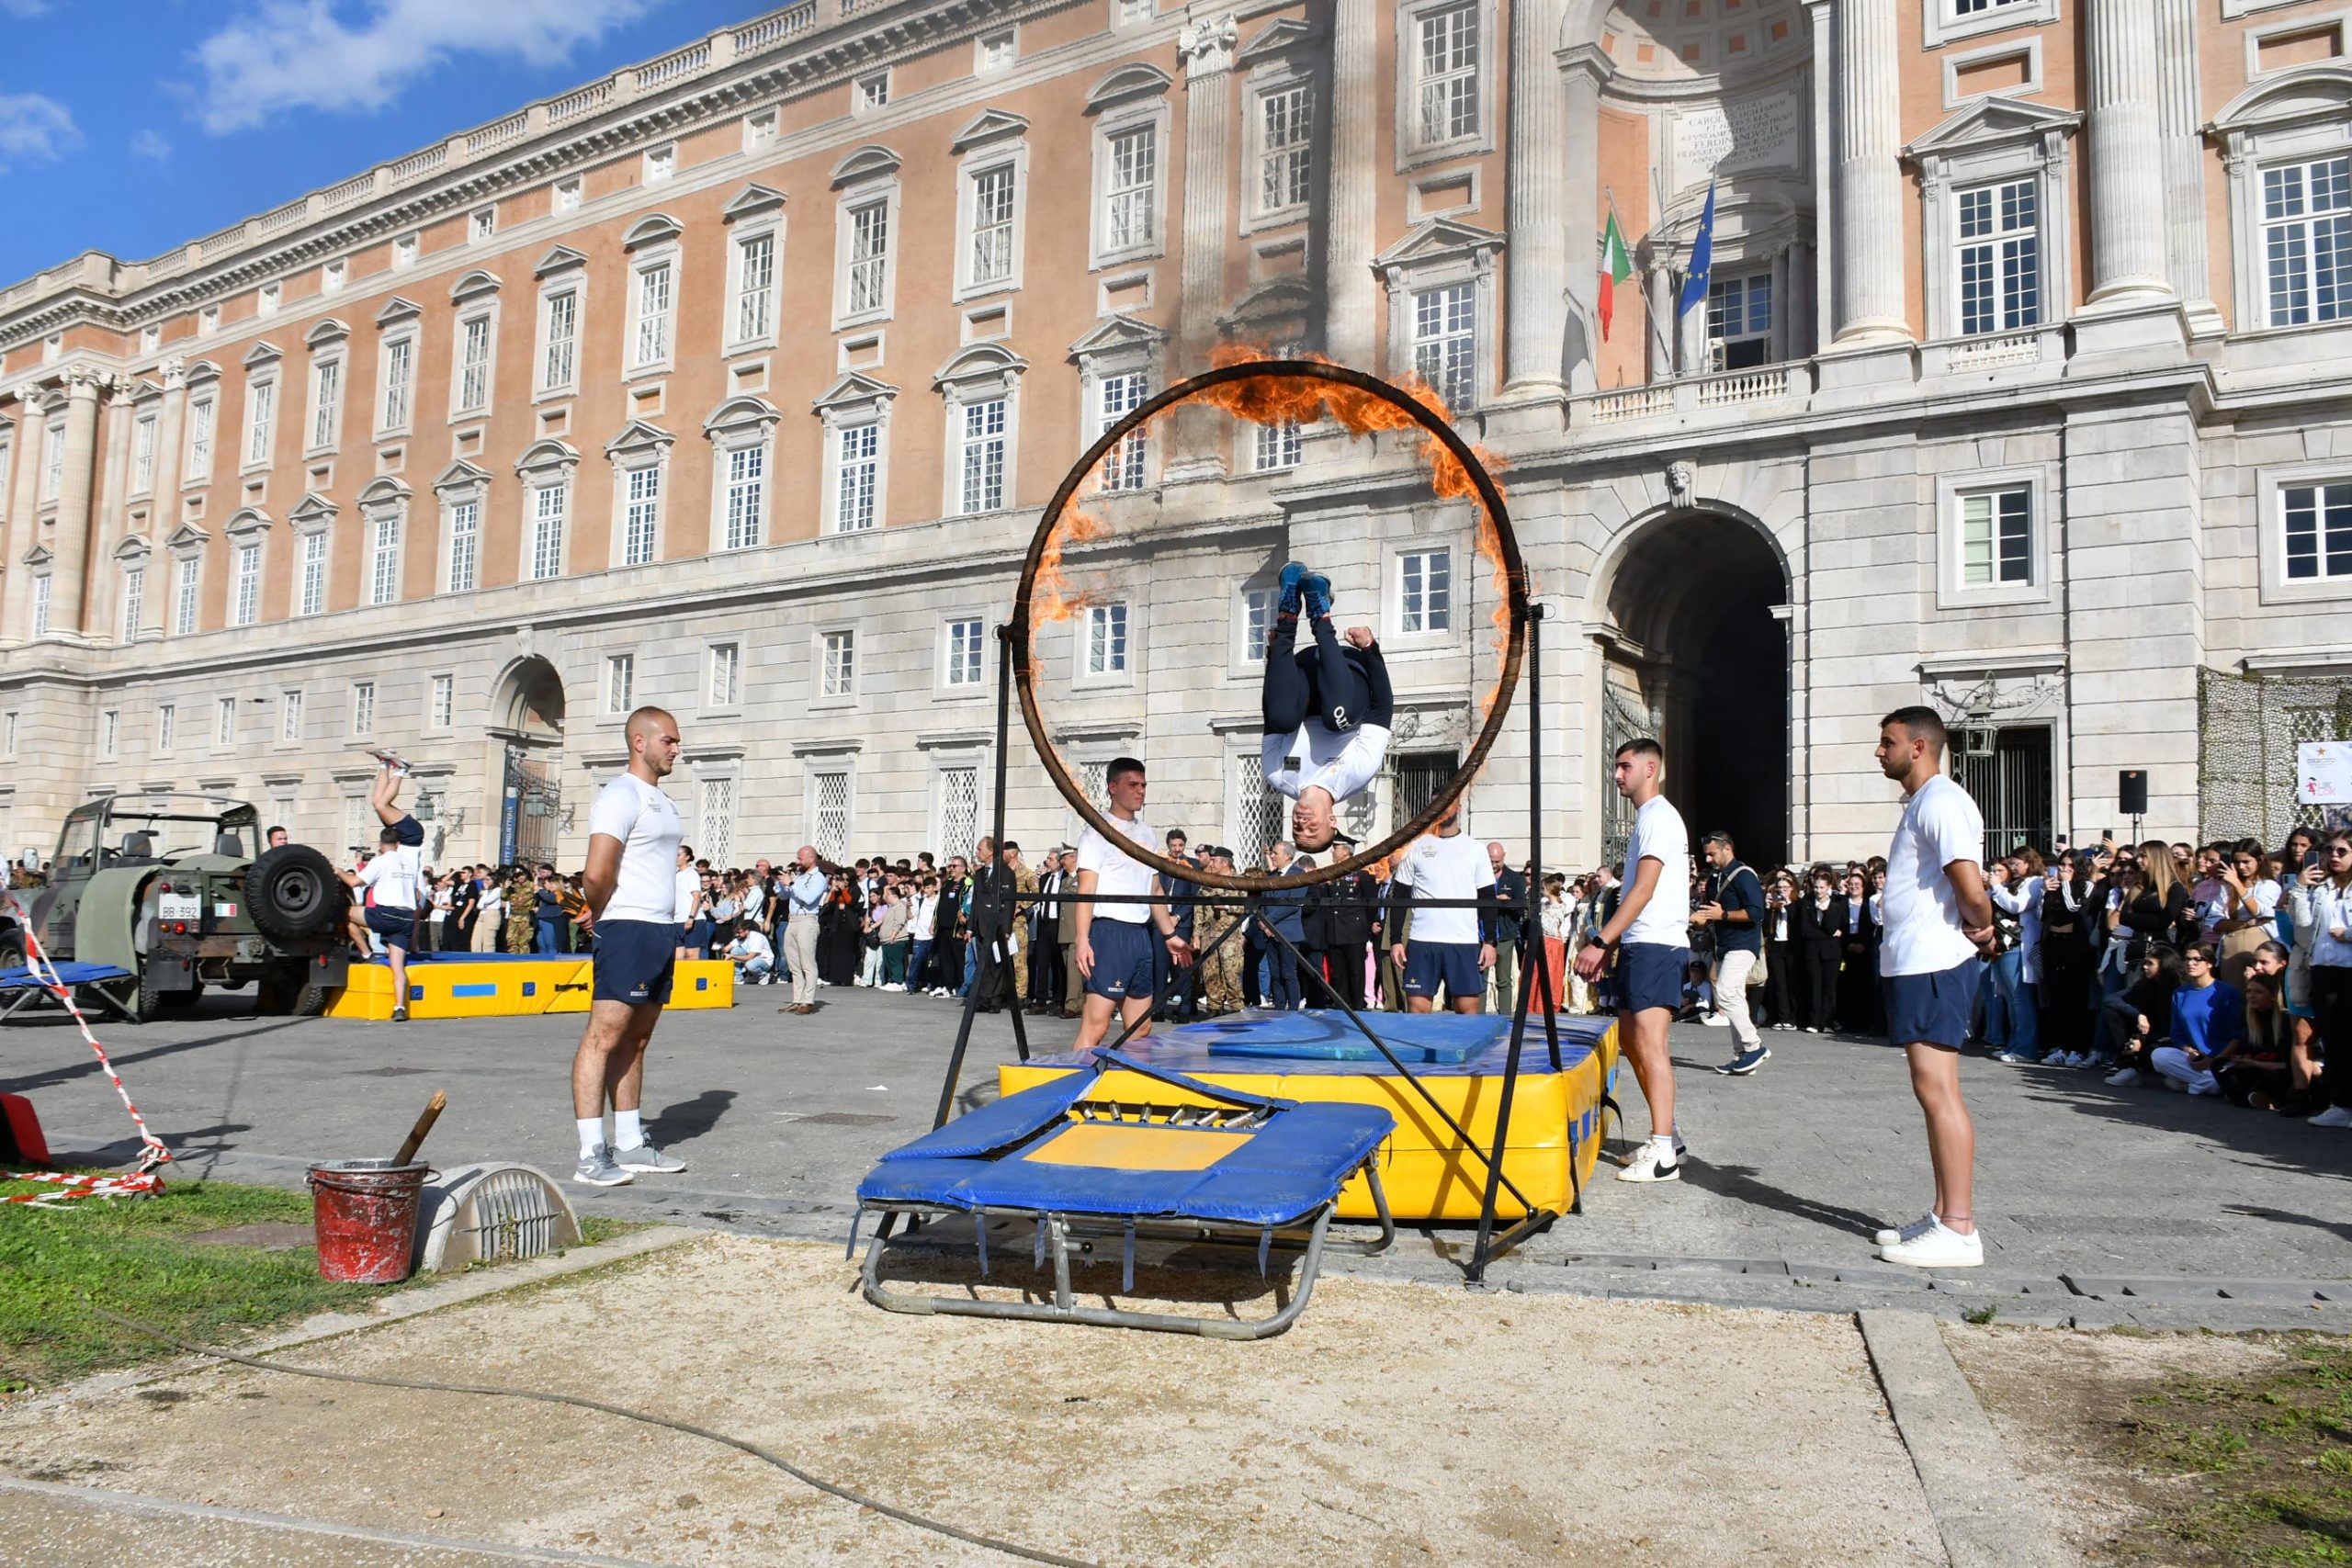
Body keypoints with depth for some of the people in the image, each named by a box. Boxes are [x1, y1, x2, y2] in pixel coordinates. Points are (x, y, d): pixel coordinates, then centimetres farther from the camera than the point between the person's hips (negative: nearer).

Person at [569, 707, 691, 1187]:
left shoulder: (661, 800, 20)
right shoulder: (621, 795, -9)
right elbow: (597, 874, -19)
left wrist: (667, 924, 11)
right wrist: (605, 915, -3)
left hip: (662, 931, 9)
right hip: (628, 930, -9)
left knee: (636, 1040, 12)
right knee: (604, 1036, -8)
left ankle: (629, 1144, 18)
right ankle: (591, 1154, -8)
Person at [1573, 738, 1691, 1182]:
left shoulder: (1660, 817, -11)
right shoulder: (1645, 818, 20)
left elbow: (1643, 891, -19)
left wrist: (1600, 942, -22)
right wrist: (1608, 945, 19)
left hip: (1657, 946, -11)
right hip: (1638, 945, 11)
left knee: (1649, 1043, -13)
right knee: (1631, 1038, 13)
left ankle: (1662, 1153, -13)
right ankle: (1668, 1135, 21)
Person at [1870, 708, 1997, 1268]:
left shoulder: (1940, 801, -12)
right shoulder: (1924, 803, 21)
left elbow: (1972, 889, -20)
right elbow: (1968, 893, 24)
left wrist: (1981, 927, -3)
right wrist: (1980, 928, 10)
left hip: (1932, 966, -11)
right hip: (1914, 965, 11)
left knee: (1937, 1088, -10)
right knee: (1932, 1089, 12)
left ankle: (1959, 1231, -7)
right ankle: (1944, 1216, 18)